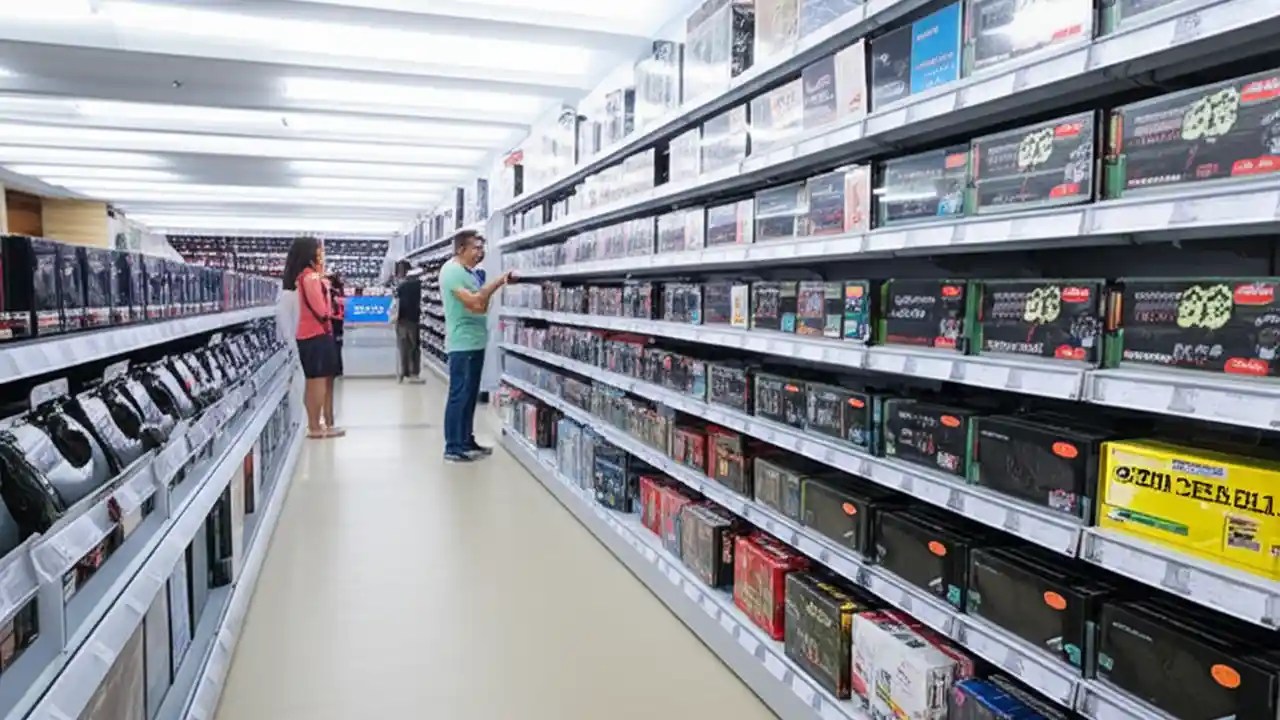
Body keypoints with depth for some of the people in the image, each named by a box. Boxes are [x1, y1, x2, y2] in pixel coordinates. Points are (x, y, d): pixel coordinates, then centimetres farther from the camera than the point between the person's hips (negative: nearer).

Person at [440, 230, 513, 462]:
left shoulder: (468, 272, 15)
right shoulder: (453, 271, -14)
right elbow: (476, 303, -23)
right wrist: (498, 282, -19)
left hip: (475, 342, 10)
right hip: (463, 343, -10)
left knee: (470, 395, 14)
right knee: (459, 395, -4)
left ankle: (467, 441, 23)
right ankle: (453, 447, 2)